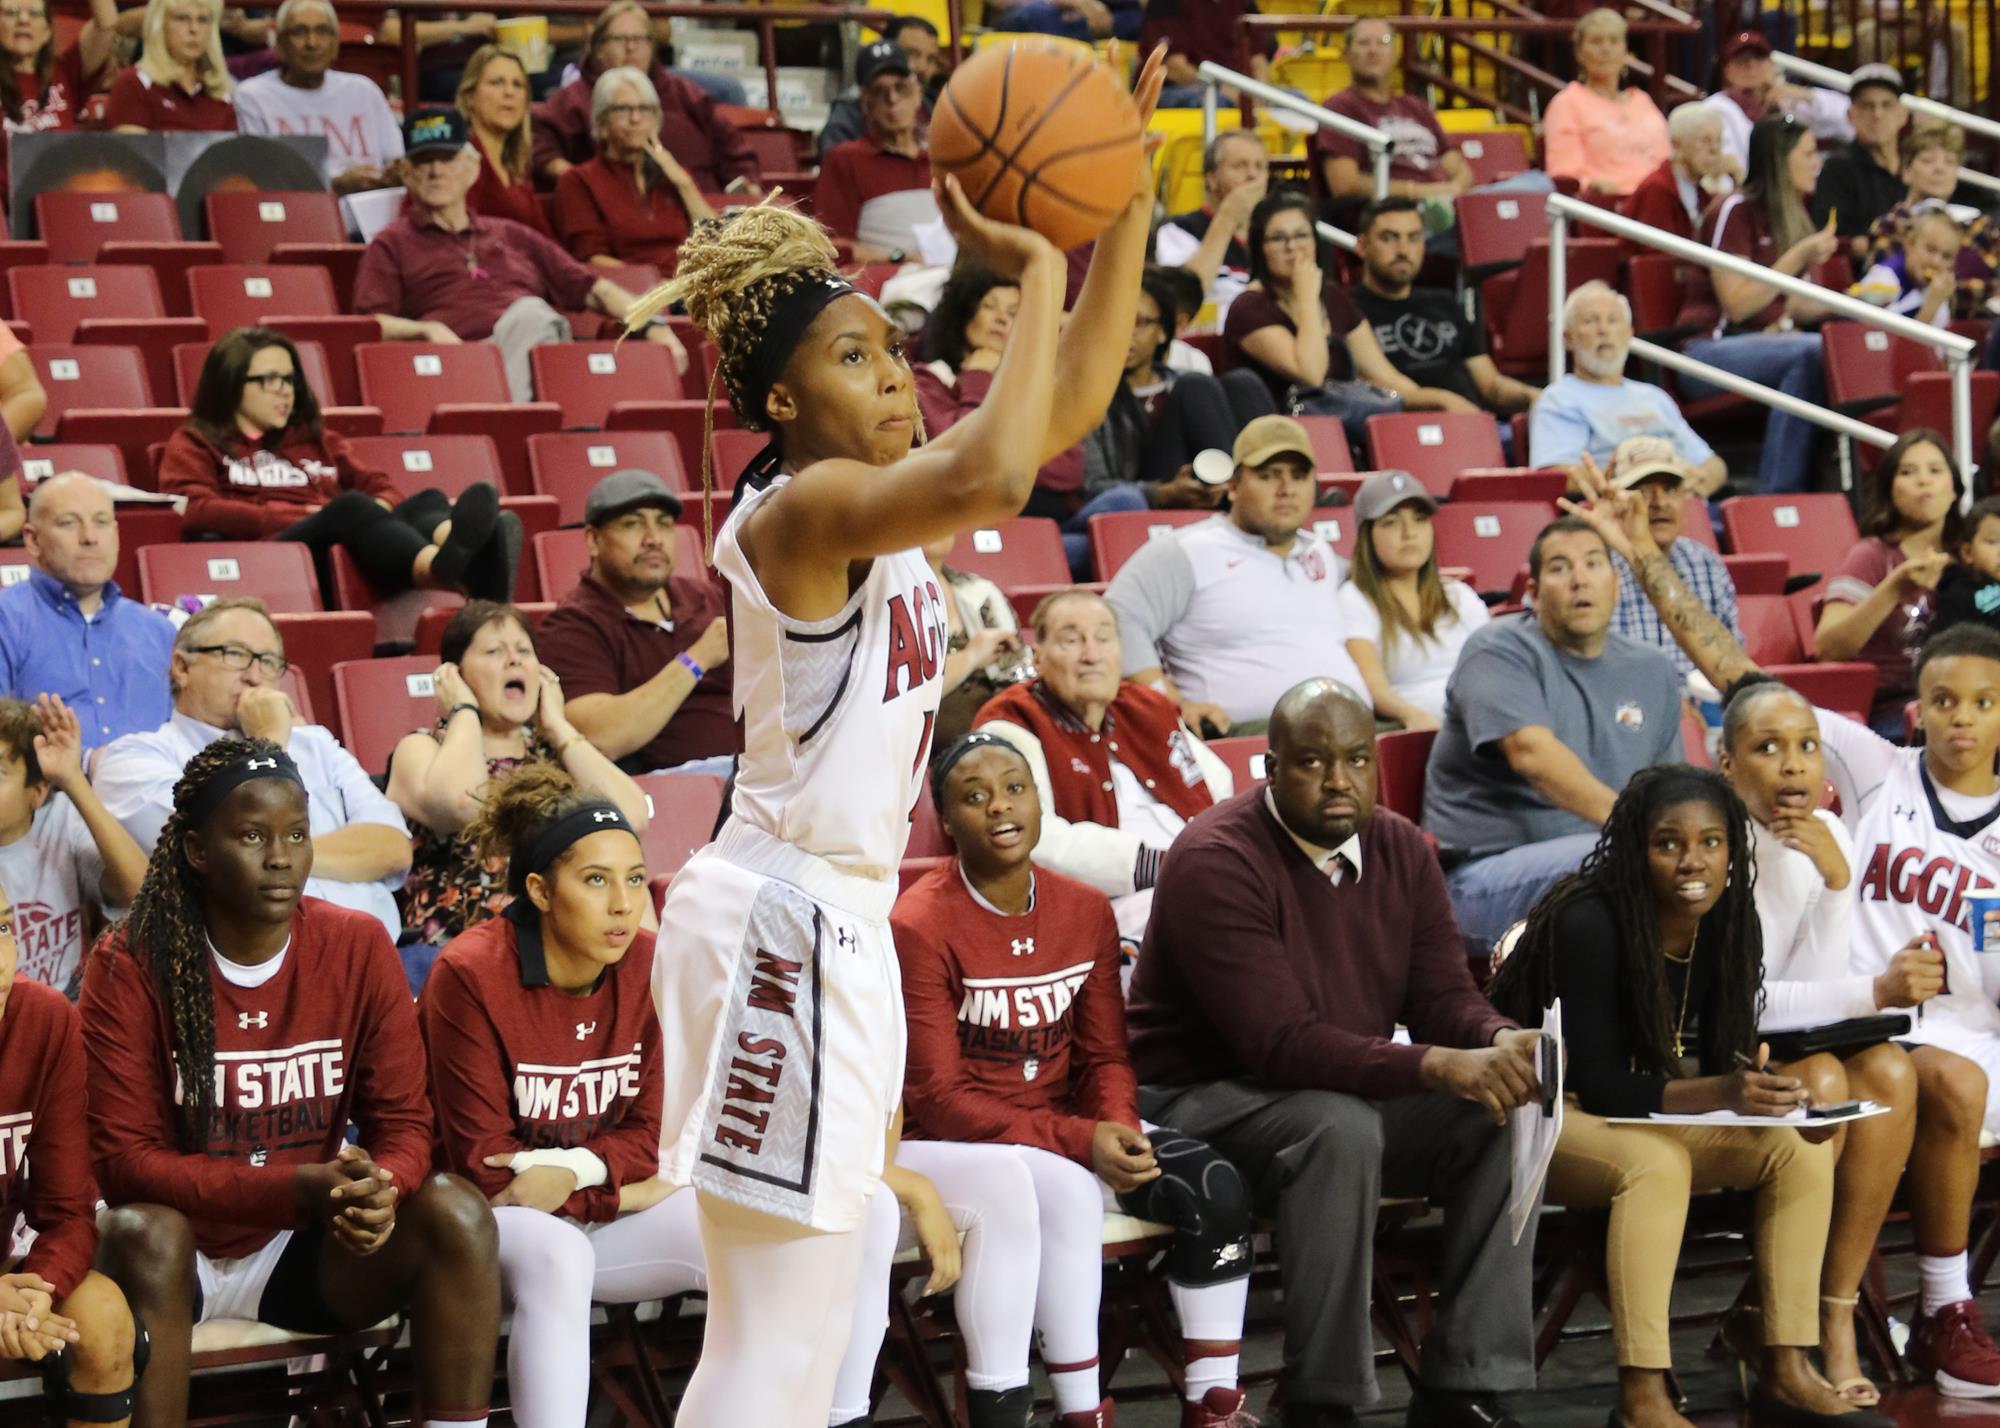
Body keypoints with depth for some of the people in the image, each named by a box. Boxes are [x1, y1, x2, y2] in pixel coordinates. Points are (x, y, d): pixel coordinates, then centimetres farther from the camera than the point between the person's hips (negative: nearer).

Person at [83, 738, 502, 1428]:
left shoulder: (358, 947, -4)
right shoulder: (129, 965, -12)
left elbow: (404, 1123, -1)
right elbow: (123, 1159, -16)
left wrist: (379, 1191, -28)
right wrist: (298, 1187, -29)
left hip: (309, 1252, 3)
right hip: (182, 1259, -3)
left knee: (456, 1212, -22)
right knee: (144, 1234, -35)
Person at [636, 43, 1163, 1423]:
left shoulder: (878, 500, 12)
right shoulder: (801, 509, -15)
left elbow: (1072, 404, 14)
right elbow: (996, 477, -33)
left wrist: (1126, 212, 3)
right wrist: (1033, 266, -23)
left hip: (841, 921, 10)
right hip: (786, 919, -10)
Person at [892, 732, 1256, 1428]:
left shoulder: (1085, 910, 3)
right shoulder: (920, 925, -16)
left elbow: (1105, 1056, 7)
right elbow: (938, 1100, -17)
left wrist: (1116, 1127, -17)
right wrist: (1080, 1141, -25)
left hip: (1067, 1132, 6)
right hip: (941, 1144, -6)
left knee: (1215, 1185, -16)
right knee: (1066, 1186, -35)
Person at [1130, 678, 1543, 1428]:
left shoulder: (1399, 849, 3)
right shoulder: (1216, 861, -20)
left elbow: (1441, 996, 1)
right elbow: (1282, 1043, -28)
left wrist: (1501, 1041, -24)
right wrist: (1438, 1066, -37)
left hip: (1352, 1091, 7)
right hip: (1201, 1100, -7)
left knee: (1505, 1116, -15)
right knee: (1340, 1127, -36)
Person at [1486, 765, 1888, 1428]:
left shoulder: (1729, 925, -4)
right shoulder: (1590, 923, -25)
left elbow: (1721, 1057, 0)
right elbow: (1598, 1083, -26)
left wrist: (1759, 1087, -24)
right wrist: (1721, 1093, -38)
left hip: (1645, 1113, 7)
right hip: (1539, 1117, -7)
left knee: (1802, 1147, -11)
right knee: (1655, 1163, -36)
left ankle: (1786, 1373, -9)